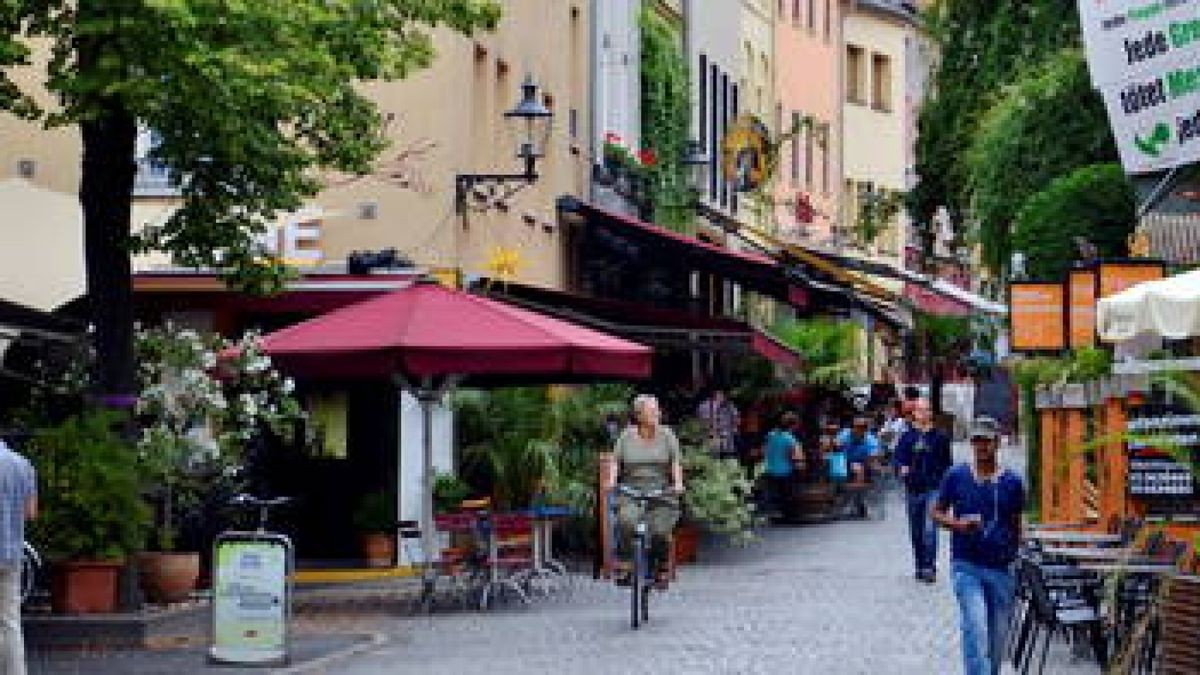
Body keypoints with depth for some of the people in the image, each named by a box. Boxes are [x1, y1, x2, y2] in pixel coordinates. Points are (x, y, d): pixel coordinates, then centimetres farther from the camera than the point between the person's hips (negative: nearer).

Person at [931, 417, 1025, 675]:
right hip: (967, 566, -2)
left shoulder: (1012, 482, 2)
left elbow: (1016, 526, 11)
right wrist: (957, 524, -11)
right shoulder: (956, 477, 0)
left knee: (997, 637, 10)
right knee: (976, 631, -15)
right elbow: (937, 513, 8)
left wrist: (1013, 554, 12)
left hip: (1001, 568, 2)